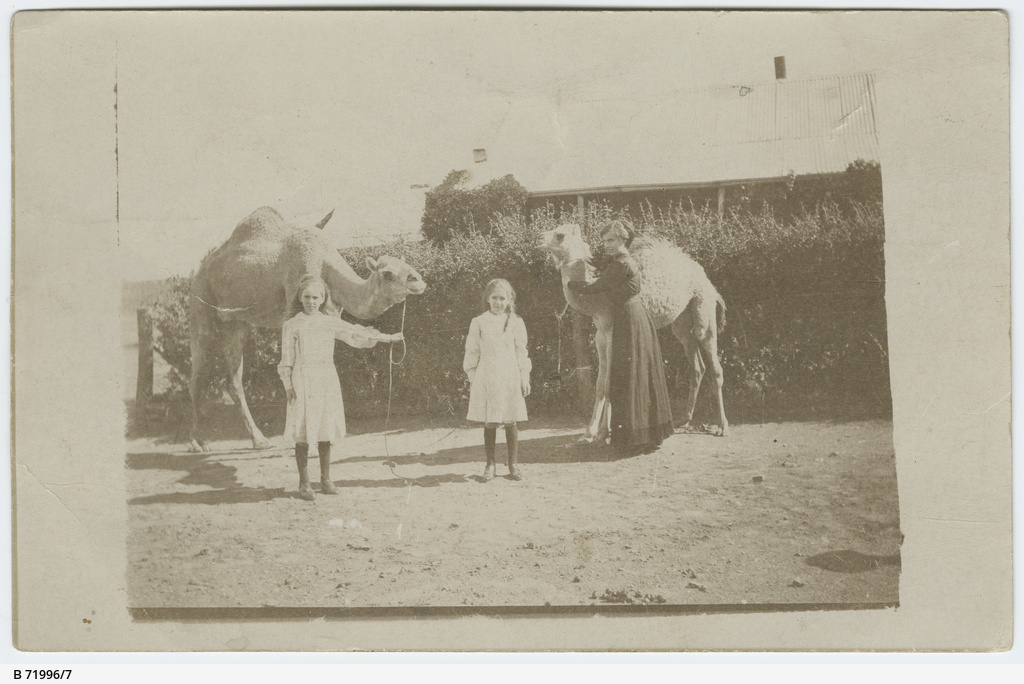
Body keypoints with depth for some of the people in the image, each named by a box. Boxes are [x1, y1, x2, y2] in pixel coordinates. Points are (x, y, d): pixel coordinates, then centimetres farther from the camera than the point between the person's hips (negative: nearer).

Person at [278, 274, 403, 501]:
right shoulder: (292, 325, 2)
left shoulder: (330, 323, 10)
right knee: (303, 433, -3)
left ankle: (325, 480, 18)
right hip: (302, 382, -3)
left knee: (326, 431, 6)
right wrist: (289, 387, -5)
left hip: (327, 380, 3)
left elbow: (356, 333, 10)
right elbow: (286, 360, 2)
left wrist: (387, 337, 5)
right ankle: (303, 483, 6)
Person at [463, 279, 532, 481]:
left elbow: (522, 353, 9)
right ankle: (490, 464, 12)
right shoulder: (478, 323, 5)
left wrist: (525, 378, 5)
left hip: (510, 379, 1)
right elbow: (472, 352, 7)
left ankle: (513, 464, 14)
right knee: (489, 423, 1)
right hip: (486, 379, 0)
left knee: (511, 422, 3)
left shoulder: (516, 323, 7)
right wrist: (472, 379, 3)